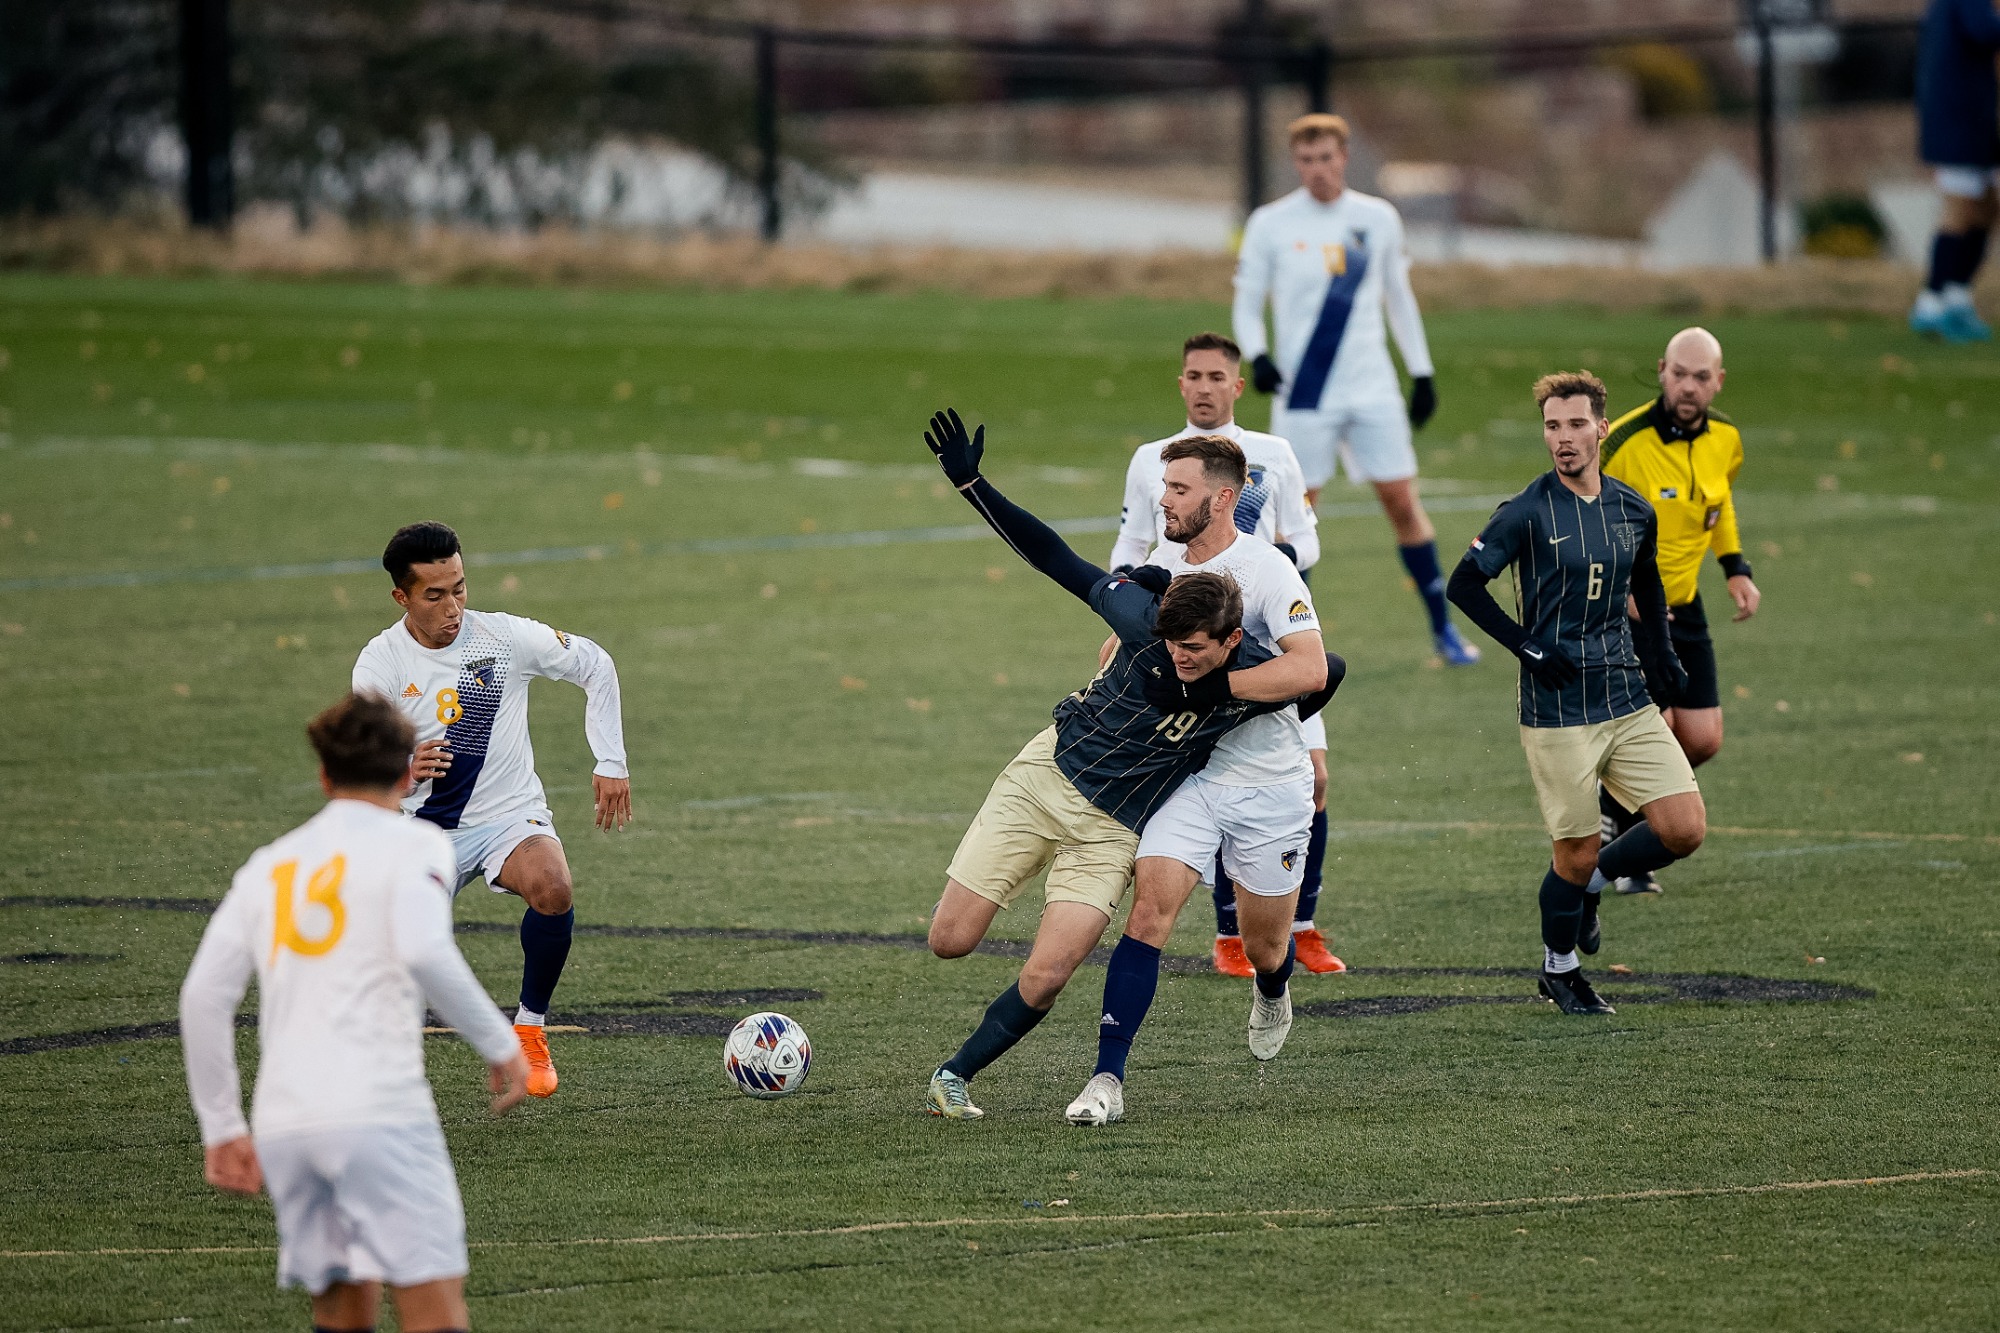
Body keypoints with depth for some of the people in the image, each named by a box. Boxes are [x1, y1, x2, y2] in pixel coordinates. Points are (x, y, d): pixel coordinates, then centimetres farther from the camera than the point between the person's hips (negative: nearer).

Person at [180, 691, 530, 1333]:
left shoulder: (270, 864, 20)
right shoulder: (415, 845, 4)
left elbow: (202, 996, 14)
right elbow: (424, 950, -15)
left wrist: (222, 1125, 20)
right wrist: (501, 1045, -5)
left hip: (282, 1121, 6)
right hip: (378, 1108, -6)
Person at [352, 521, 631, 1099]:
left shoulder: (503, 636, -10)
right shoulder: (379, 664, -9)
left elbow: (595, 666, 3)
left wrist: (610, 763, -2)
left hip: (510, 815, -1)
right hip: (425, 828, 1)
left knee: (553, 889, -34)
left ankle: (530, 1029, -11)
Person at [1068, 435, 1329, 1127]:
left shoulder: (1266, 570, -15)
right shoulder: (1163, 563, 4)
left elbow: (1310, 668, -25)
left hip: (1269, 782, -3)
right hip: (1188, 776, 3)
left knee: (1265, 949, 11)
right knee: (1149, 909, -18)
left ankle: (1272, 989, 51)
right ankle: (1106, 1081, -21)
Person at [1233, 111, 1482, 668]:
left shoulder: (1378, 219, 5)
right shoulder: (1270, 224, -2)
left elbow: (1399, 299, 16)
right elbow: (1246, 304, 1)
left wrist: (1422, 372, 14)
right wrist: (1257, 356, -18)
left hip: (1374, 389, 2)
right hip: (1304, 393, -2)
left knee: (1402, 500, 0)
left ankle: (1443, 628, 10)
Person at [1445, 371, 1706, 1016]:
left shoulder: (1634, 510, 7)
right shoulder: (1528, 513, -8)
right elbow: (1464, 583, -5)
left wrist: (1661, 659, 11)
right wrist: (1529, 647, -10)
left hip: (1627, 700, 5)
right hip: (1558, 712, -5)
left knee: (1684, 829, -6)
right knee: (1576, 854, -1)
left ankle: (1594, 879, 22)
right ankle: (1559, 969, 23)